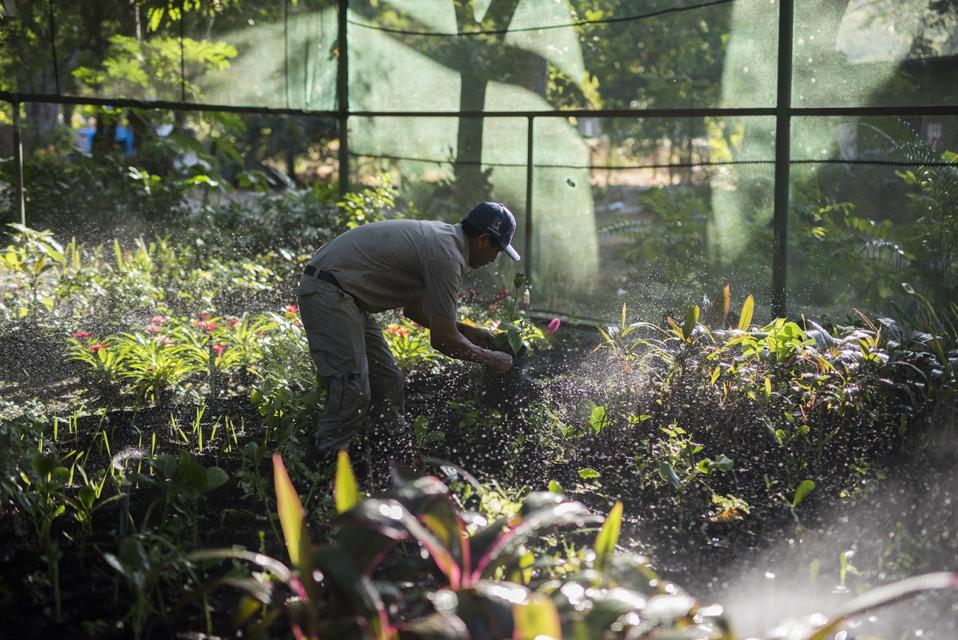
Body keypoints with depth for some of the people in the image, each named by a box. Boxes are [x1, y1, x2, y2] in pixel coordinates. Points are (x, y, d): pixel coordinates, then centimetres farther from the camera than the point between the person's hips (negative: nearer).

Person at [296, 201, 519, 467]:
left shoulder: (441, 237, 14)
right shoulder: (447, 257, -17)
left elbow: (412, 308, 26)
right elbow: (442, 340, -15)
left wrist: (465, 330, 21)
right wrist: (491, 359, -1)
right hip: (329, 293, -11)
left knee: (387, 380, 13)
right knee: (353, 390, -16)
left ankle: (399, 465, 19)